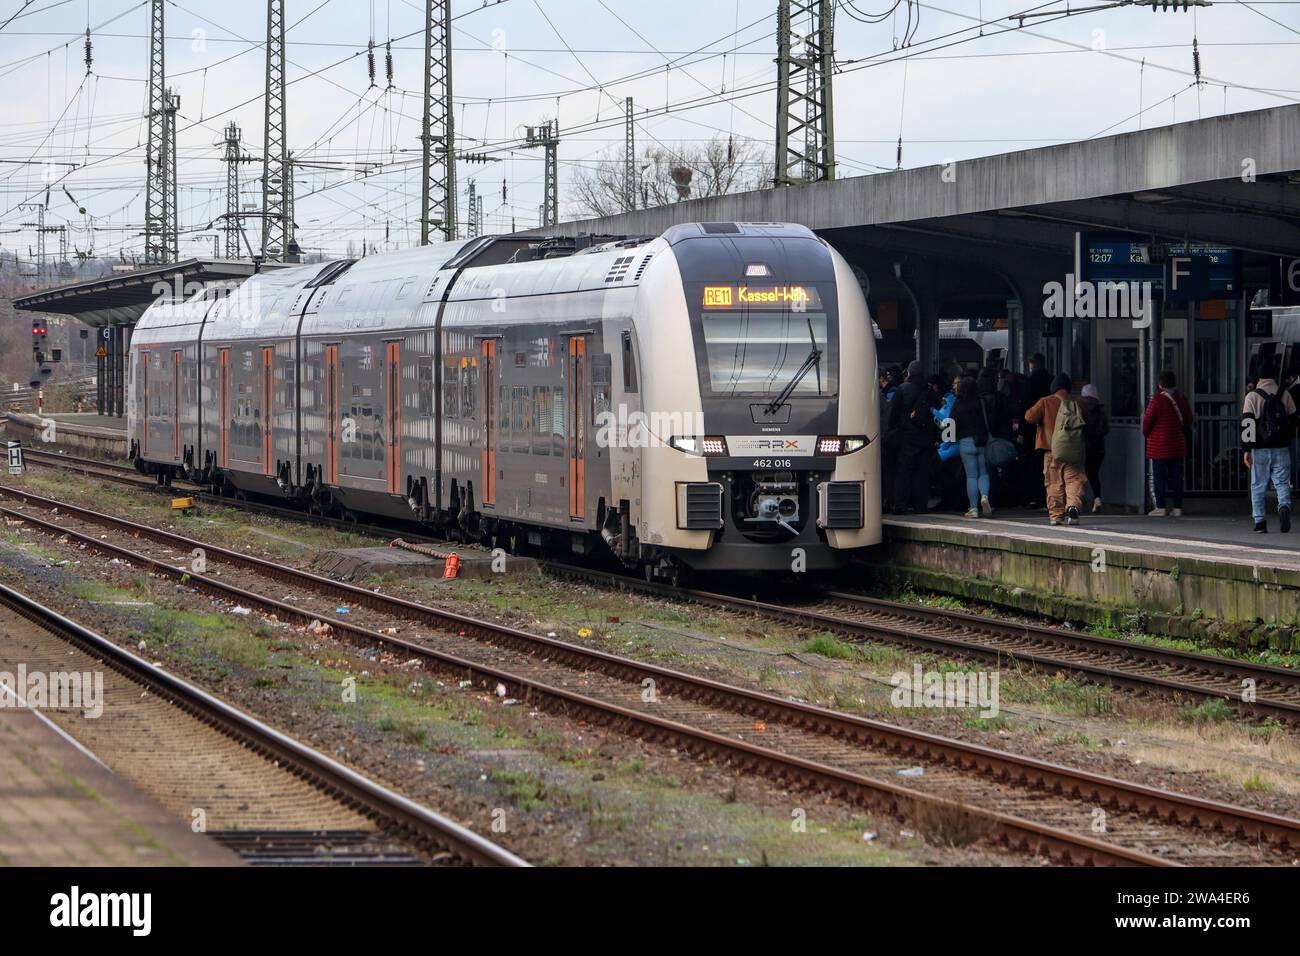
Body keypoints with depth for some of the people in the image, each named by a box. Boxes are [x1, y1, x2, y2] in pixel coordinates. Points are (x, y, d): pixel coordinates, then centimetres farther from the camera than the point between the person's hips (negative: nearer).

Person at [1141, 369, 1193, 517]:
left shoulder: (1158, 399, -13)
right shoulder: (1181, 399, 5)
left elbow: (1148, 420, -9)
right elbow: (1188, 420, 14)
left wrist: (1146, 433, 10)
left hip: (1159, 445, -5)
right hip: (1178, 444, 5)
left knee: (1159, 476, 0)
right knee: (1176, 476, 8)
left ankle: (1161, 507, -2)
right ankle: (1177, 507, 8)